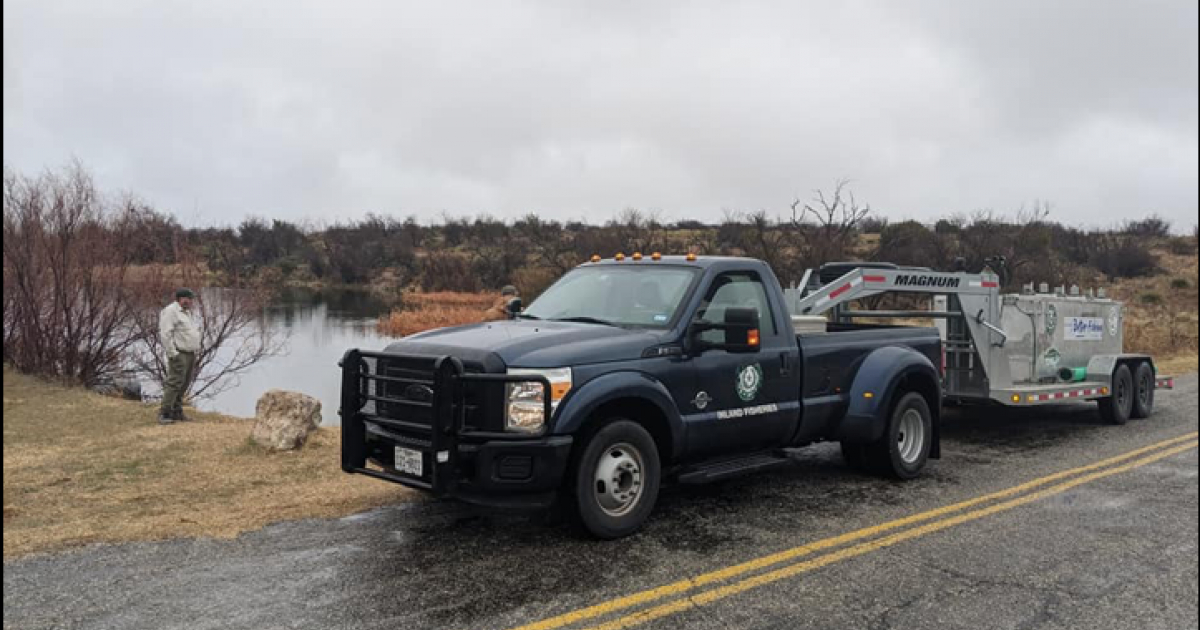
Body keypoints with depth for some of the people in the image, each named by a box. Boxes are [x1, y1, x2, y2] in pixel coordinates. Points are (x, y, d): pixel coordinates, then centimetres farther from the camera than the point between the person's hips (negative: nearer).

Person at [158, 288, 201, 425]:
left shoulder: (187, 312, 19)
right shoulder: (171, 311, -11)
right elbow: (165, 334, -18)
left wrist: (196, 350, 17)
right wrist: (172, 354, -21)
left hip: (190, 354, 9)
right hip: (179, 355, -9)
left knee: (184, 384, 9)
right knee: (174, 383, -13)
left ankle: (176, 412, 15)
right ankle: (164, 414, -12)